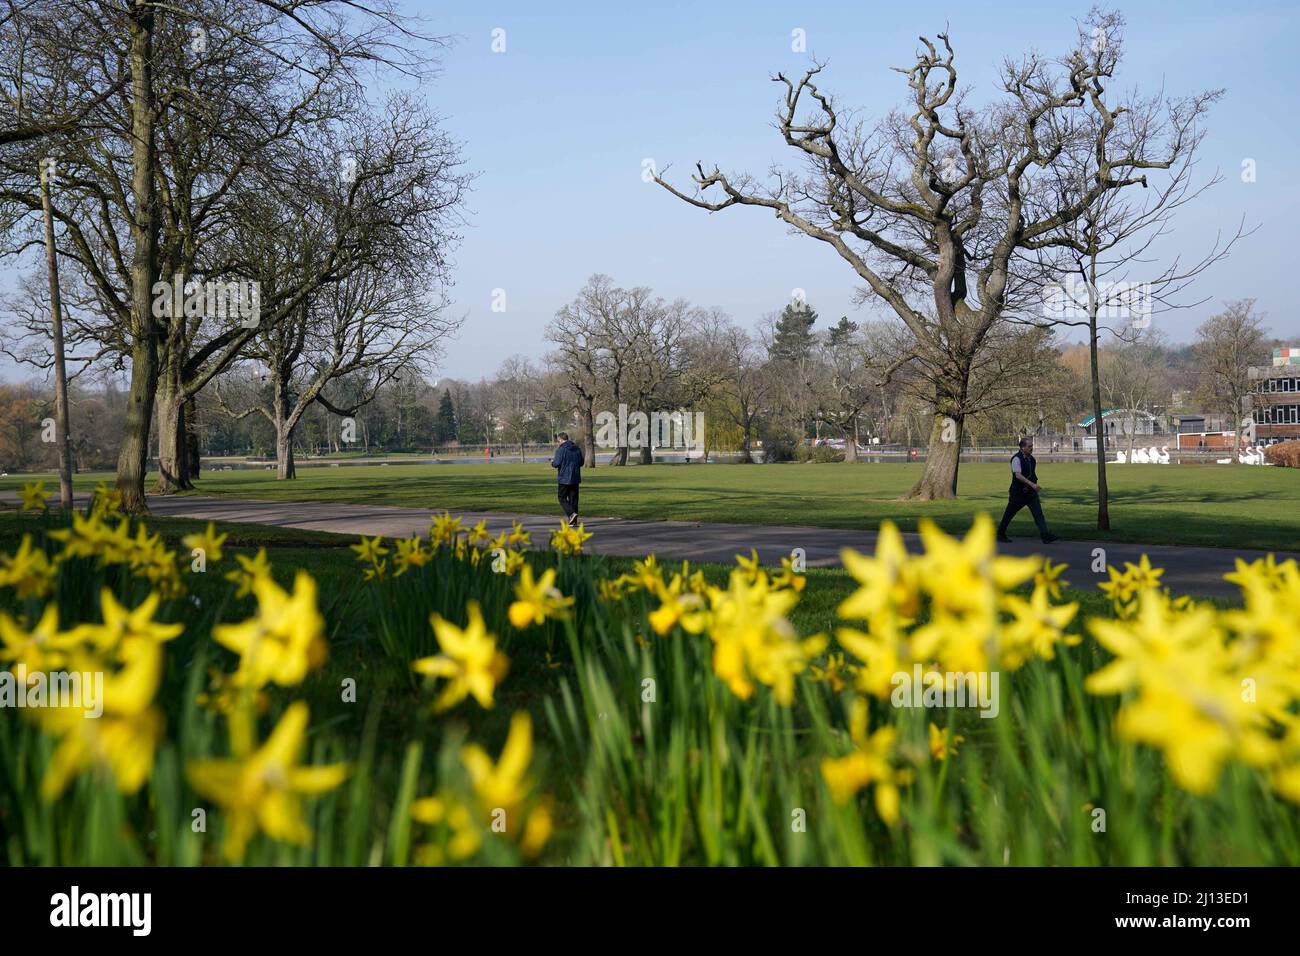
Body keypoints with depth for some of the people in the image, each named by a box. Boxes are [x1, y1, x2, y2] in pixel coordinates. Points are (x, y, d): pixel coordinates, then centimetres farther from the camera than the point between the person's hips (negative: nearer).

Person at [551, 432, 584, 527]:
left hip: (564, 479, -6)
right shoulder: (577, 449, 9)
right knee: (573, 499, 9)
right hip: (575, 479, 6)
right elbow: (581, 462, 13)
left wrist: (552, 462, 6)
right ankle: (573, 521, 8)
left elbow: (557, 463, -15)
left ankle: (571, 513, -20)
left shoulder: (561, 449, -11)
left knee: (562, 498, 3)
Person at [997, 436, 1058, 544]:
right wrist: (1031, 484, -32)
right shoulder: (1016, 459, -16)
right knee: (1009, 514, 7)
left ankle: (1046, 536, -13)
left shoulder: (1031, 458, 9)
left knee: (1038, 513, -7)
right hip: (1018, 493, -6)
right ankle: (1001, 534, 24)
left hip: (1031, 492, 6)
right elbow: (1018, 475, -26)